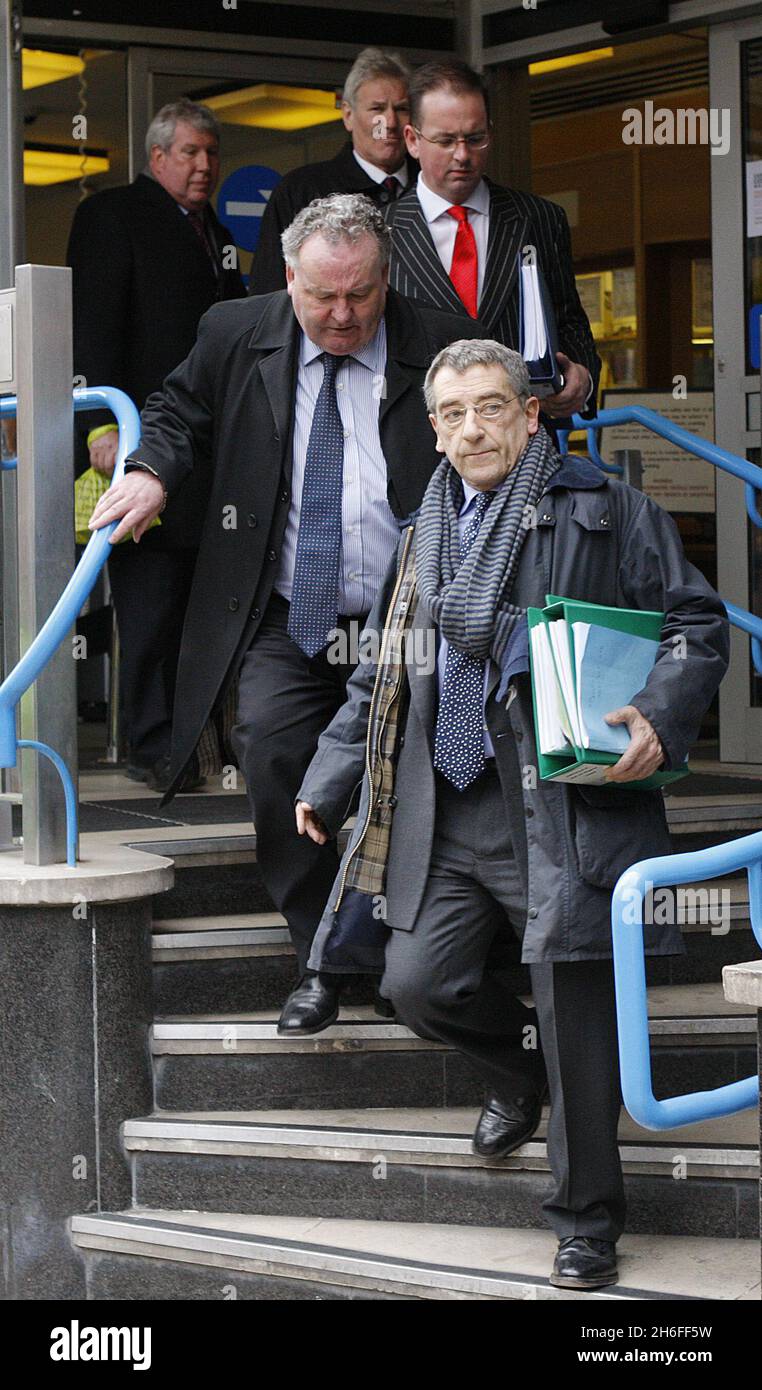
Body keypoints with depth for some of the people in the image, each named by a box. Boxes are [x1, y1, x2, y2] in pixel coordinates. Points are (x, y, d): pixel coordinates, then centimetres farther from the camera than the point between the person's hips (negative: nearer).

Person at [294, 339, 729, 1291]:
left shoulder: (606, 513, 3)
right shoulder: (426, 536, 20)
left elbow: (698, 627, 0)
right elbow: (379, 678, 27)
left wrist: (657, 717, -17)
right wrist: (327, 780, 23)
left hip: (565, 809, -5)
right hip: (448, 818, 5)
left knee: (575, 1010, -6)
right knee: (418, 983, -3)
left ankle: (587, 1221, 8)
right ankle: (518, 1070, 31)